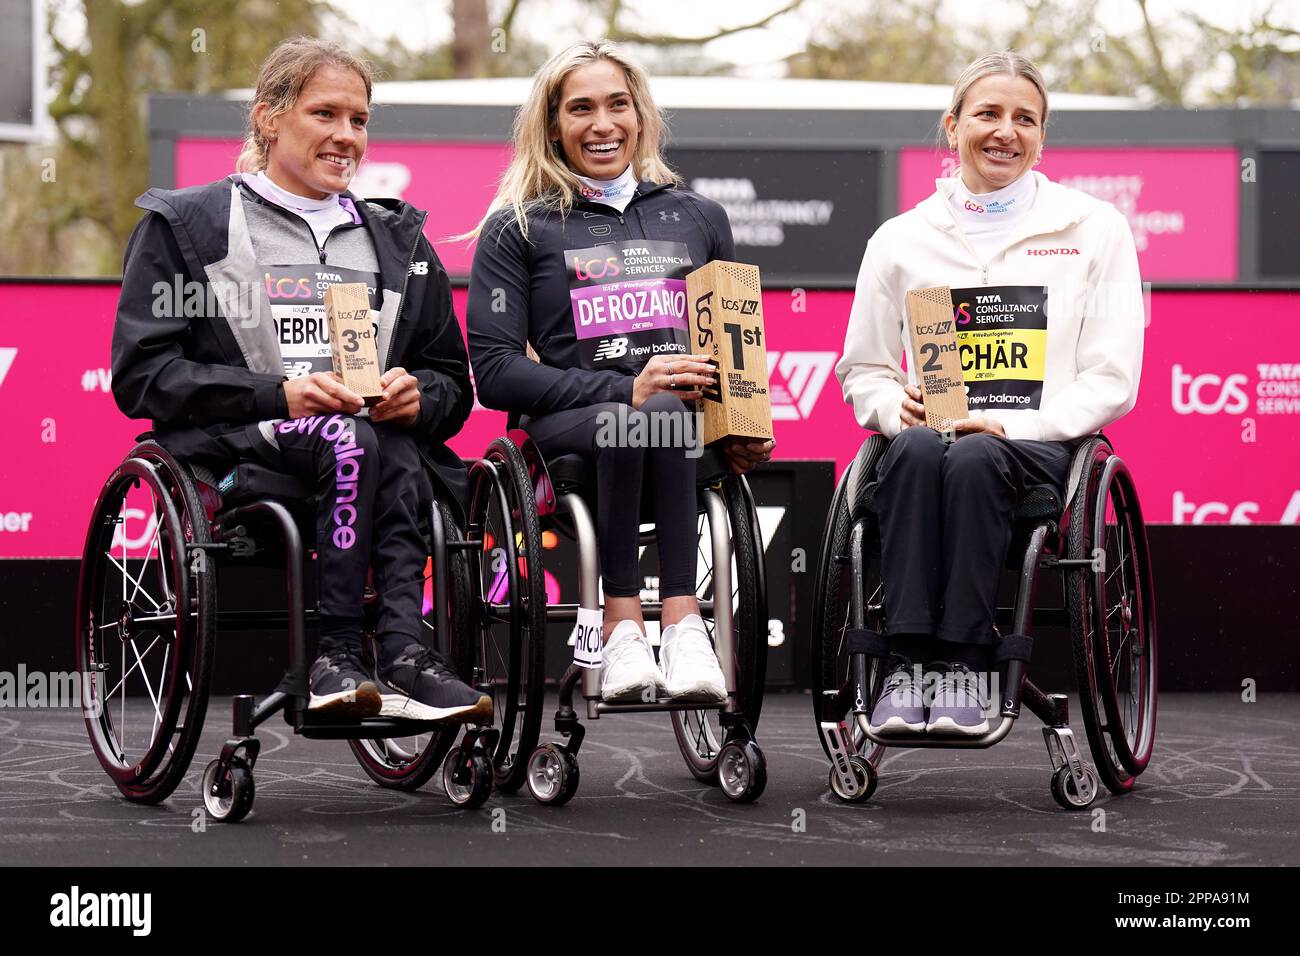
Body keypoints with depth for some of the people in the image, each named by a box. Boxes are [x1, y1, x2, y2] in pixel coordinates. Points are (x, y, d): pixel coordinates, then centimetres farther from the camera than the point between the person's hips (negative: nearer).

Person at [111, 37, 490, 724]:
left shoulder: (397, 240, 26)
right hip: (239, 449, -3)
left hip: (381, 439, 3)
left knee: (387, 445, -34)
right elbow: (140, 376, 0)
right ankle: (400, 655, -39)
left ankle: (338, 663, -43)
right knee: (350, 442, -35)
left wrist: (415, 396, -2)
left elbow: (453, 385, 25)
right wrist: (279, 394, -14)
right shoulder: (185, 225, 12)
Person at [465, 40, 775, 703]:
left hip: (689, 423, 2)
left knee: (665, 415, -36)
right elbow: (494, 370, -1)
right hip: (566, 428, -2)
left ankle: (625, 621, -39)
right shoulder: (517, 230, 11)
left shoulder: (698, 218, 21)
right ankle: (680, 622, -37)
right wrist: (624, 390, -13)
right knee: (626, 419, -38)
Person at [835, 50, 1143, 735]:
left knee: (974, 459, -37)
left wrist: (1010, 427, -11)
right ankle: (908, 665, -40)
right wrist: (897, 407, -4)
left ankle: (963, 665, -37)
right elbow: (861, 369, 21)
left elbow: (1112, 379, 5)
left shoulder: (1094, 229, 11)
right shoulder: (901, 240, 16)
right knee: (917, 449, -35)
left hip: (1039, 448, -2)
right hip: (929, 434, 2)